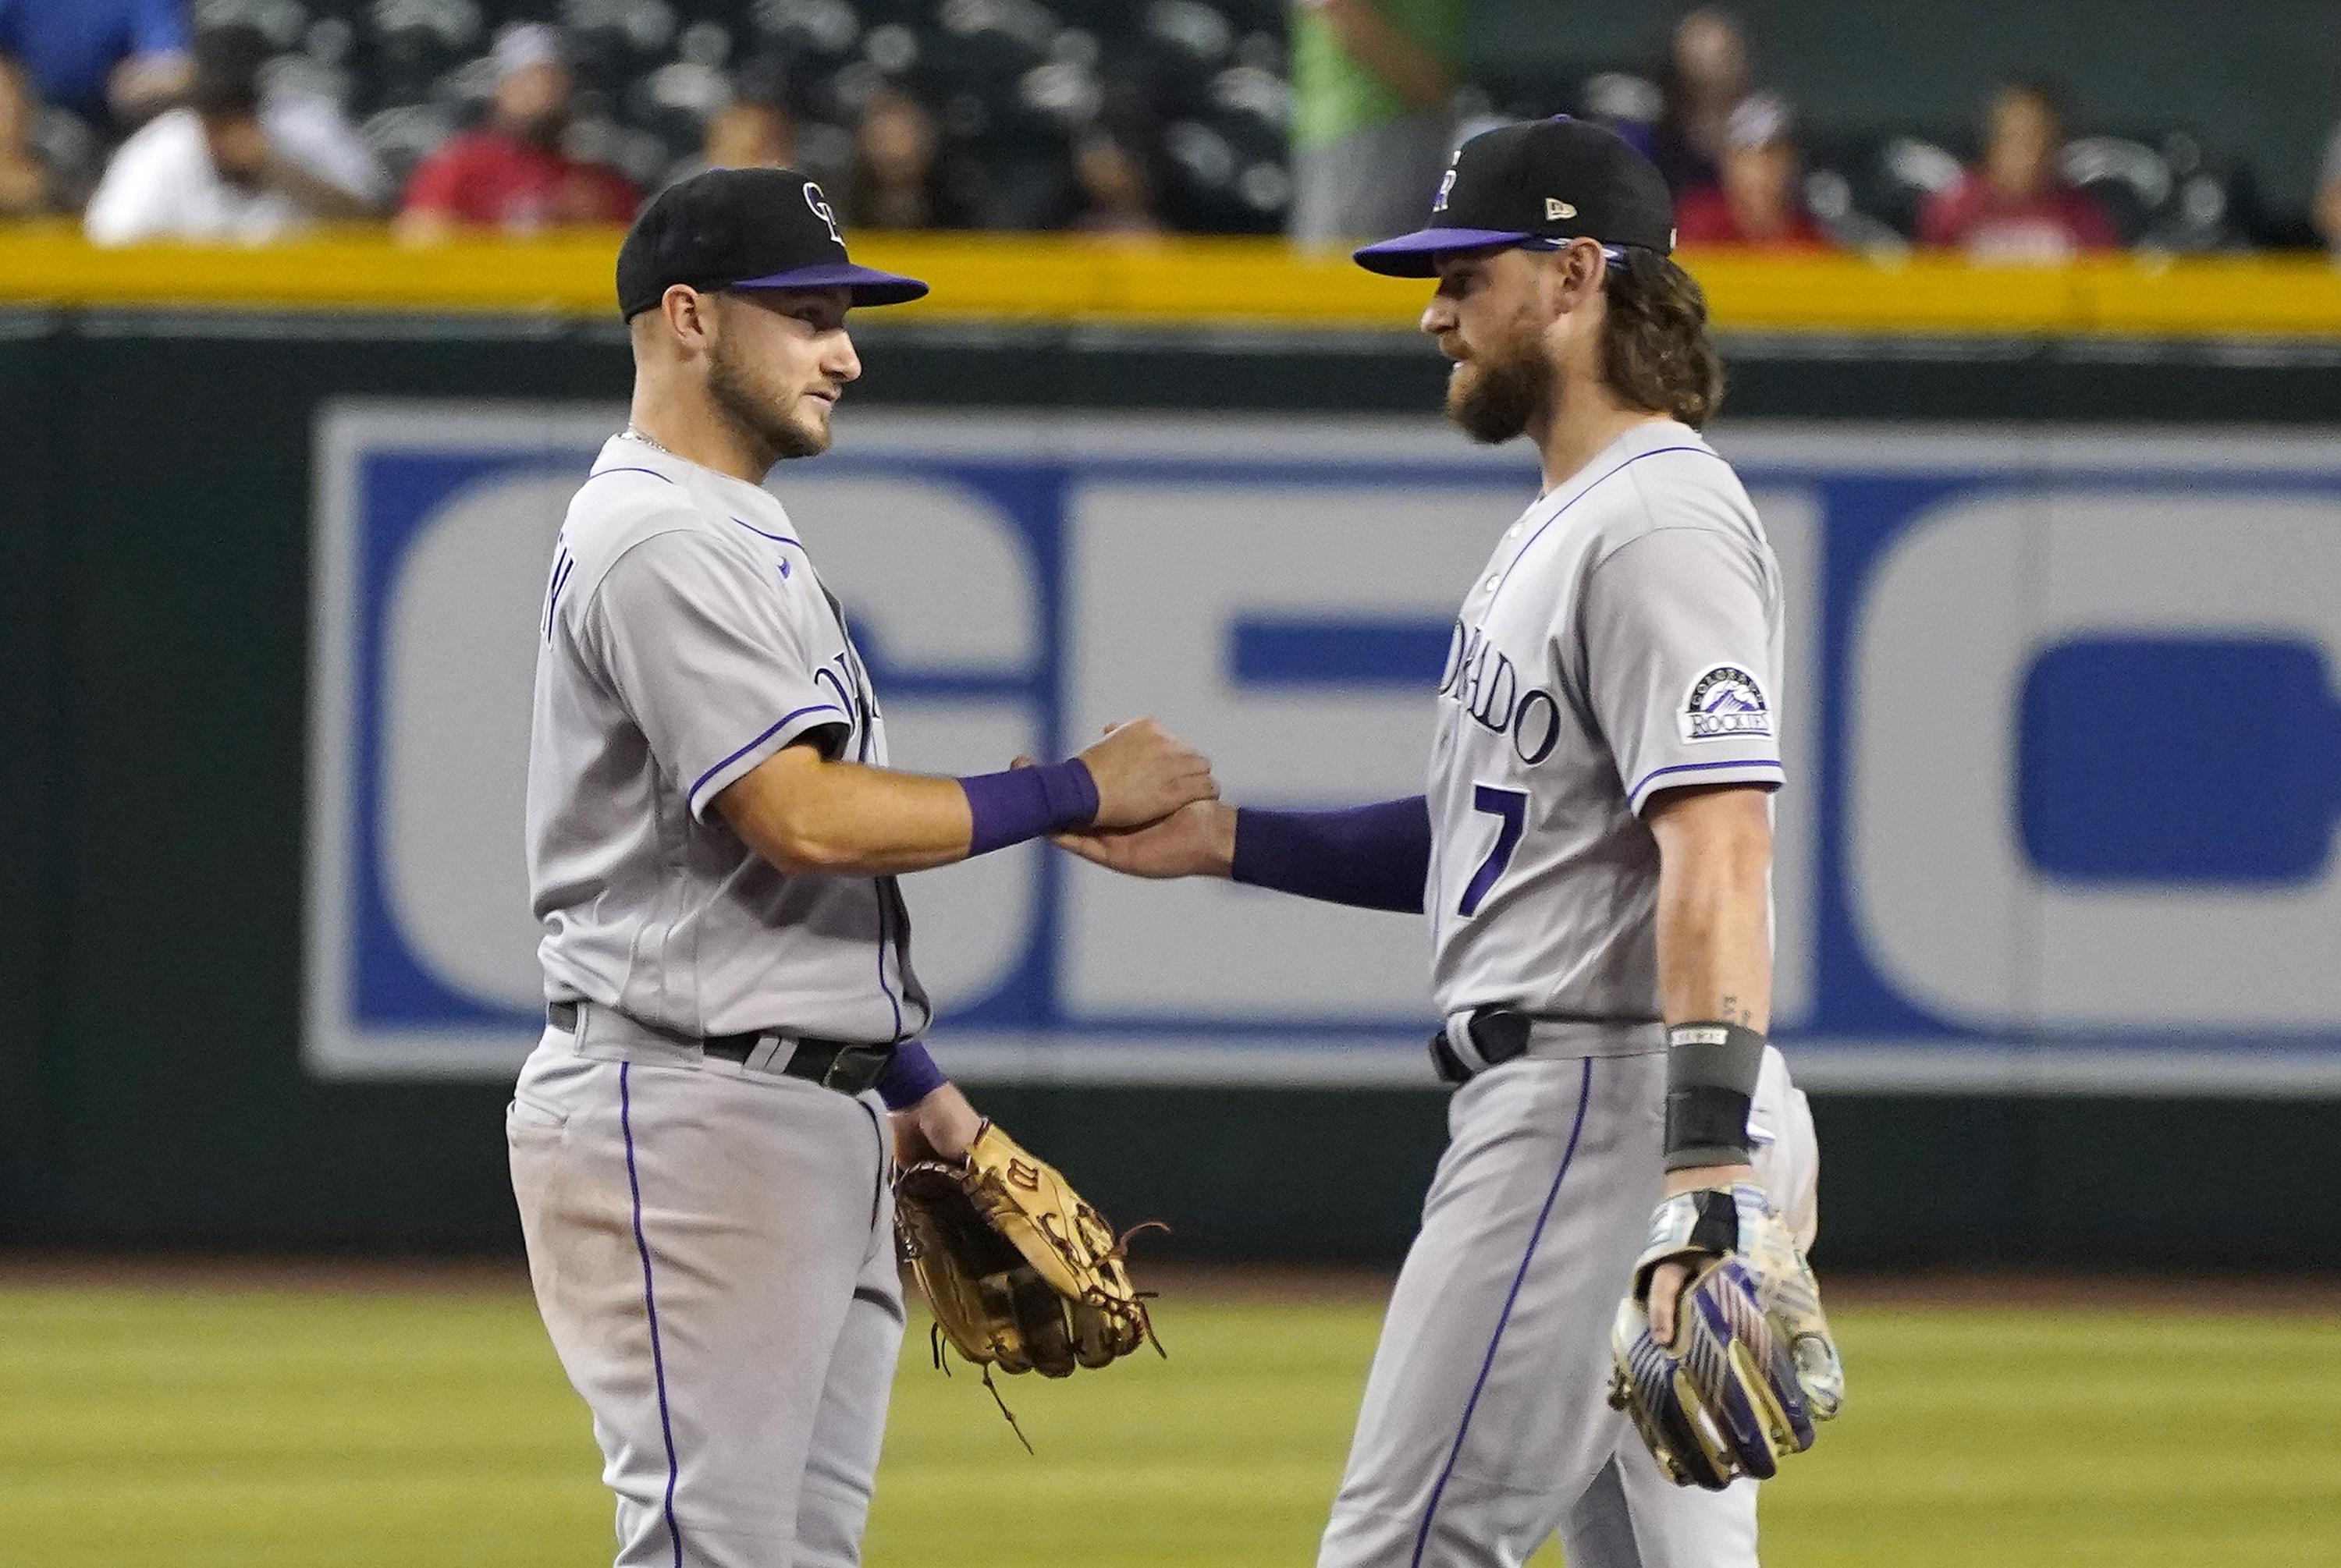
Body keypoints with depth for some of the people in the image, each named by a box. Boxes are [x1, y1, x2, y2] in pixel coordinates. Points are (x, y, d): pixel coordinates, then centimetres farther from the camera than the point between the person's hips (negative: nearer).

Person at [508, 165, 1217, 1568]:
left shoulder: (748, 542, 20)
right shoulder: (658, 542, -14)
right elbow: (803, 818, -22)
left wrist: (910, 1080, 21)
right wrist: (1074, 796, -15)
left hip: (815, 1130, 11)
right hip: (687, 1125, -10)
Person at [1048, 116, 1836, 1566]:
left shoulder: (1662, 524, -15)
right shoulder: (1568, 523, 19)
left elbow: (1718, 848, -25)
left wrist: (1705, 1175, -34)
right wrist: (1216, 840, 19)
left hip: (1603, 1102, -11)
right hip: (1571, 1104, 11)